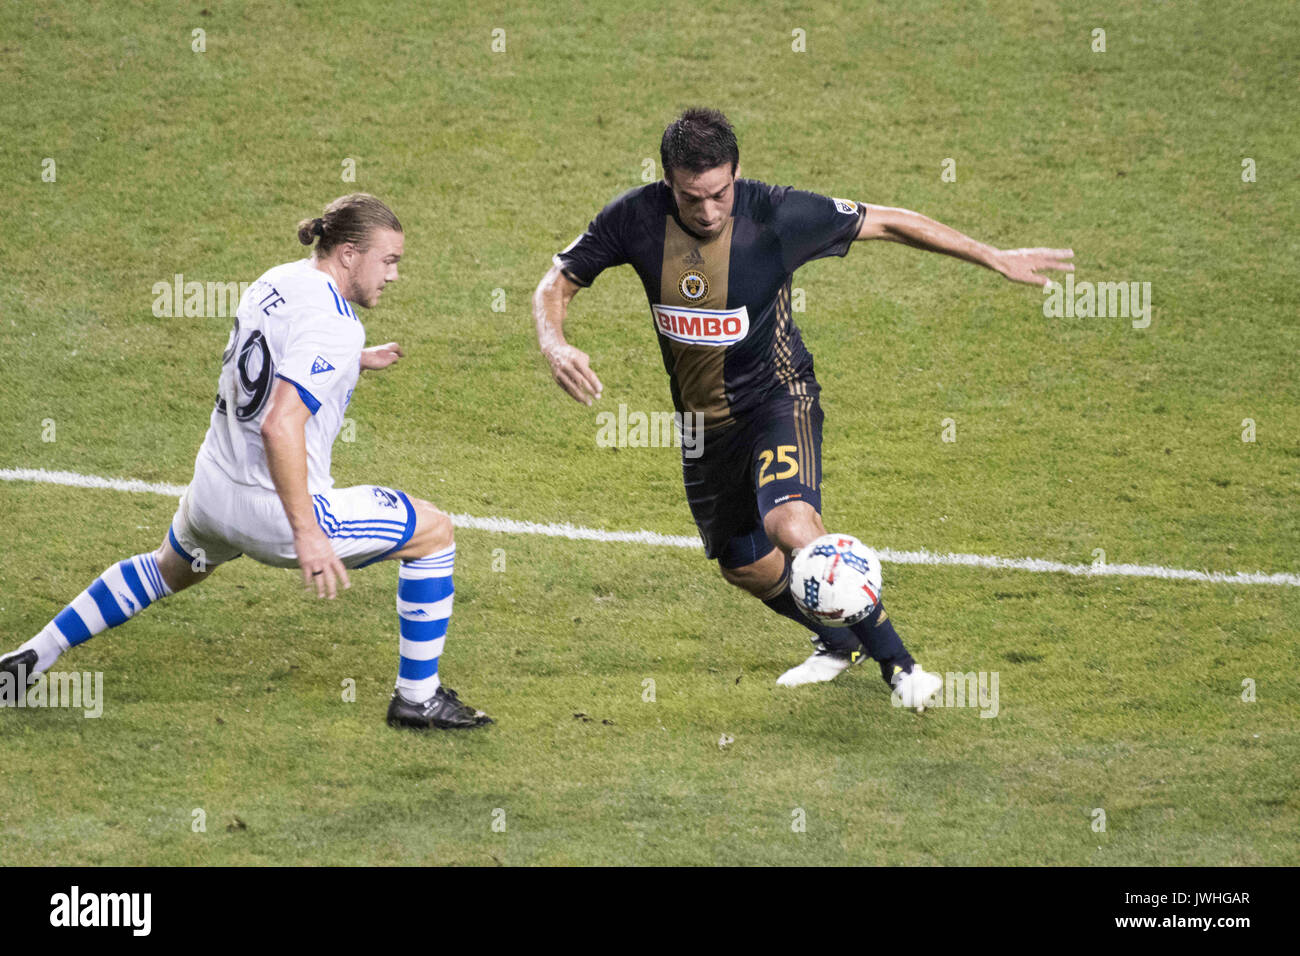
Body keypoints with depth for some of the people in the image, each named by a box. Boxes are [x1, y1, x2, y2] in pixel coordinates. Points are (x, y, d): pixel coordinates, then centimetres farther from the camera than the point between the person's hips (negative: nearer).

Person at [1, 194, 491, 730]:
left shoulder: (274, 283, 5)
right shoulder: (333, 324, -23)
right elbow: (280, 425, -33)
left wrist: (354, 362, 18)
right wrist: (306, 534, -32)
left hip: (212, 488, 9)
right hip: (274, 508, -9)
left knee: (170, 570, 38)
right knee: (433, 530, 6)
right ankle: (418, 698, 11)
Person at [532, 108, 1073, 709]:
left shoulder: (775, 214, -22)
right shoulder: (637, 219, -16)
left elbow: (884, 222, -11)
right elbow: (556, 283, -3)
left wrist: (997, 259, -7)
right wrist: (555, 347, -26)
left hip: (777, 396, -5)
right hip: (703, 420, 5)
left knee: (791, 527, -31)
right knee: (744, 565, 17)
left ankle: (896, 664, -18)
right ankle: (839, 641, 47)